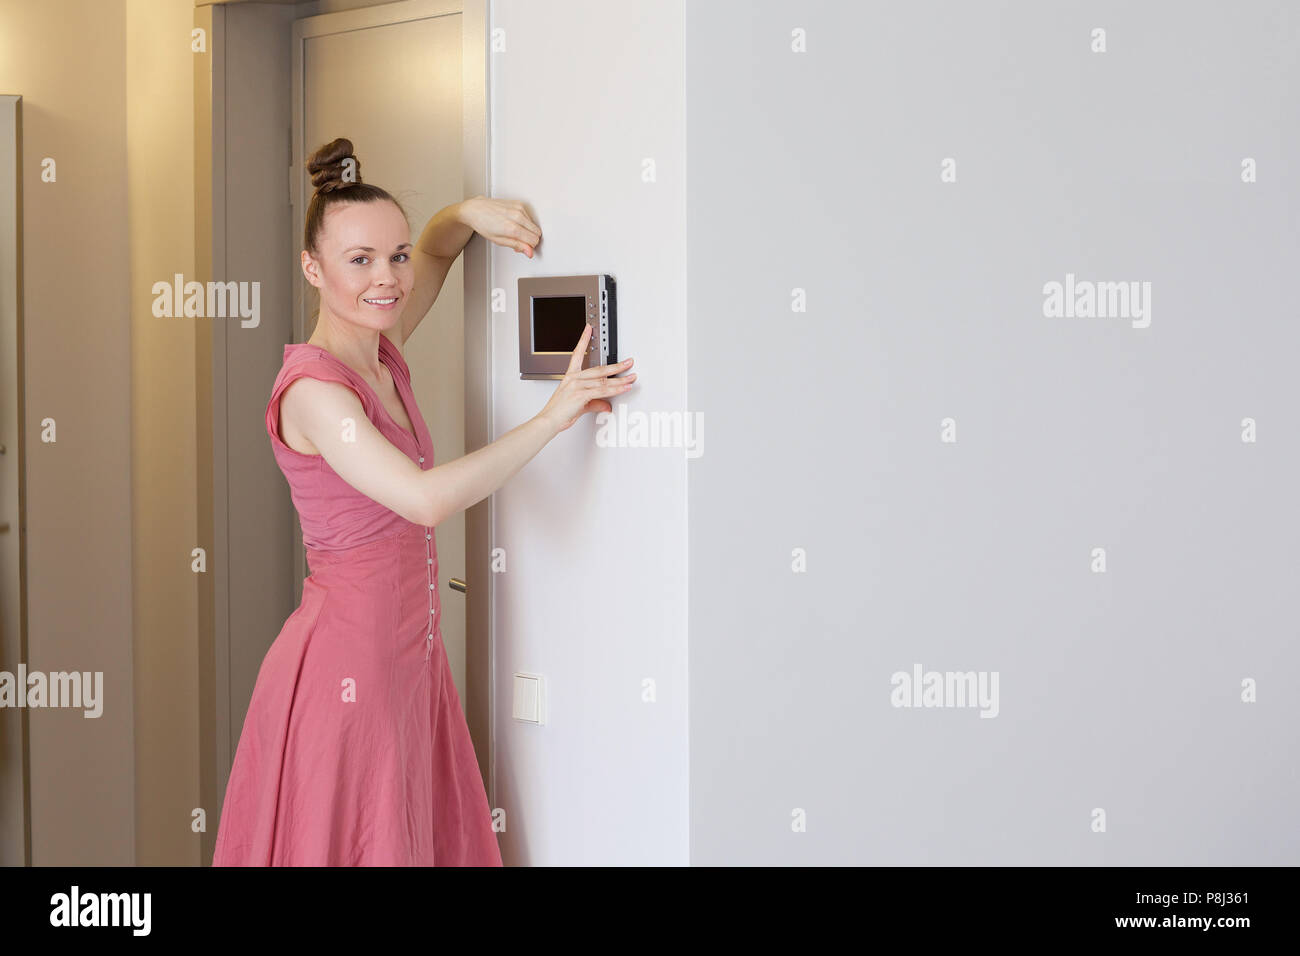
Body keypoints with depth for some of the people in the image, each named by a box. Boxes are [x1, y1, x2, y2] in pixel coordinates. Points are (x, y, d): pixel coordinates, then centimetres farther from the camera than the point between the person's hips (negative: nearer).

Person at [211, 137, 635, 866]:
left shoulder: (384, 356, 6)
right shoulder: (312, 387, -17)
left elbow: (435, 250, 24)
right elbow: (427, 498, -28)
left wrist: (469, 214, 2)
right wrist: (553, 418, -21)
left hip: (411, 655, 8)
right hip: (348, 660, -8)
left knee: (432, 839, 12)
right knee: (353, 843, 2)